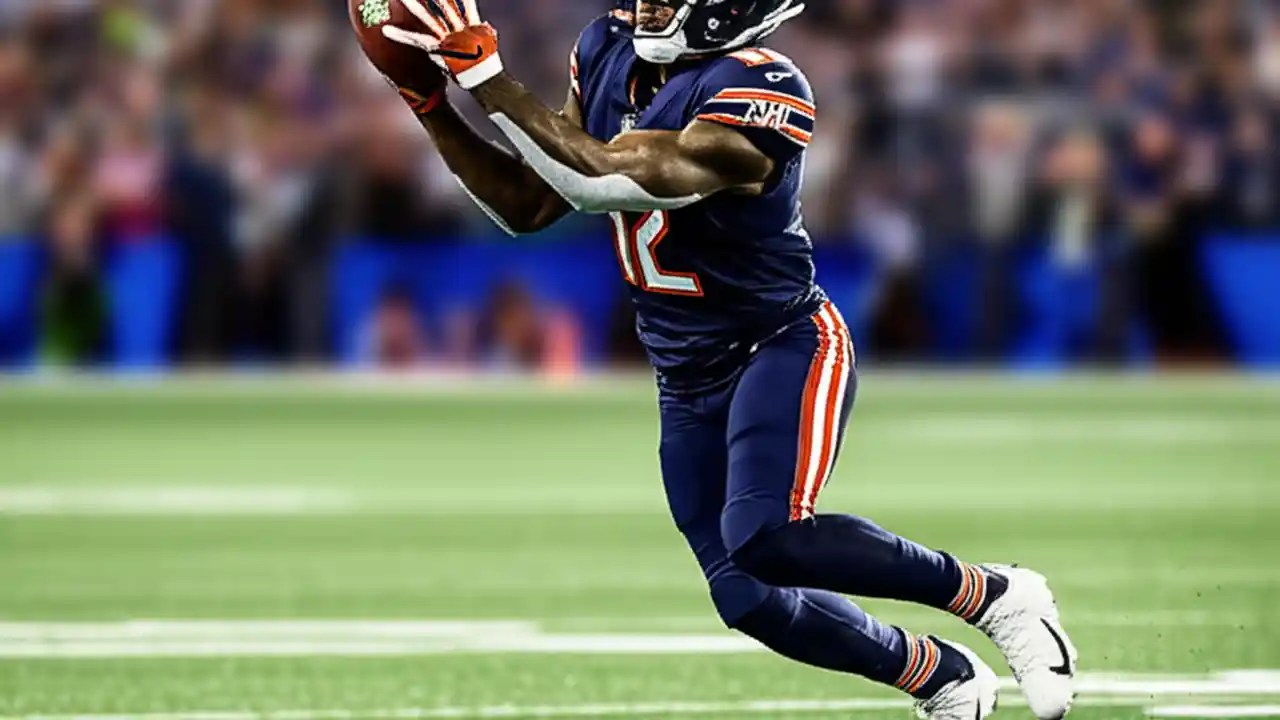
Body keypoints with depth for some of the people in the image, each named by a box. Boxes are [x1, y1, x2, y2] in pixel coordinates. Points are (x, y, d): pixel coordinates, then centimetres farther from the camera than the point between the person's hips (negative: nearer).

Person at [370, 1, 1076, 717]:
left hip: (784, 344, -7)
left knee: (764, 538, -30)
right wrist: (431, 104, -5)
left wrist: (485, 73, -33)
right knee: (747, 597, 1)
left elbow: (610, 182, -33)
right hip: (690, 382, 7)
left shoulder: (759, 93, -25)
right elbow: (527, 206, 6)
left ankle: (993, 596, -11)